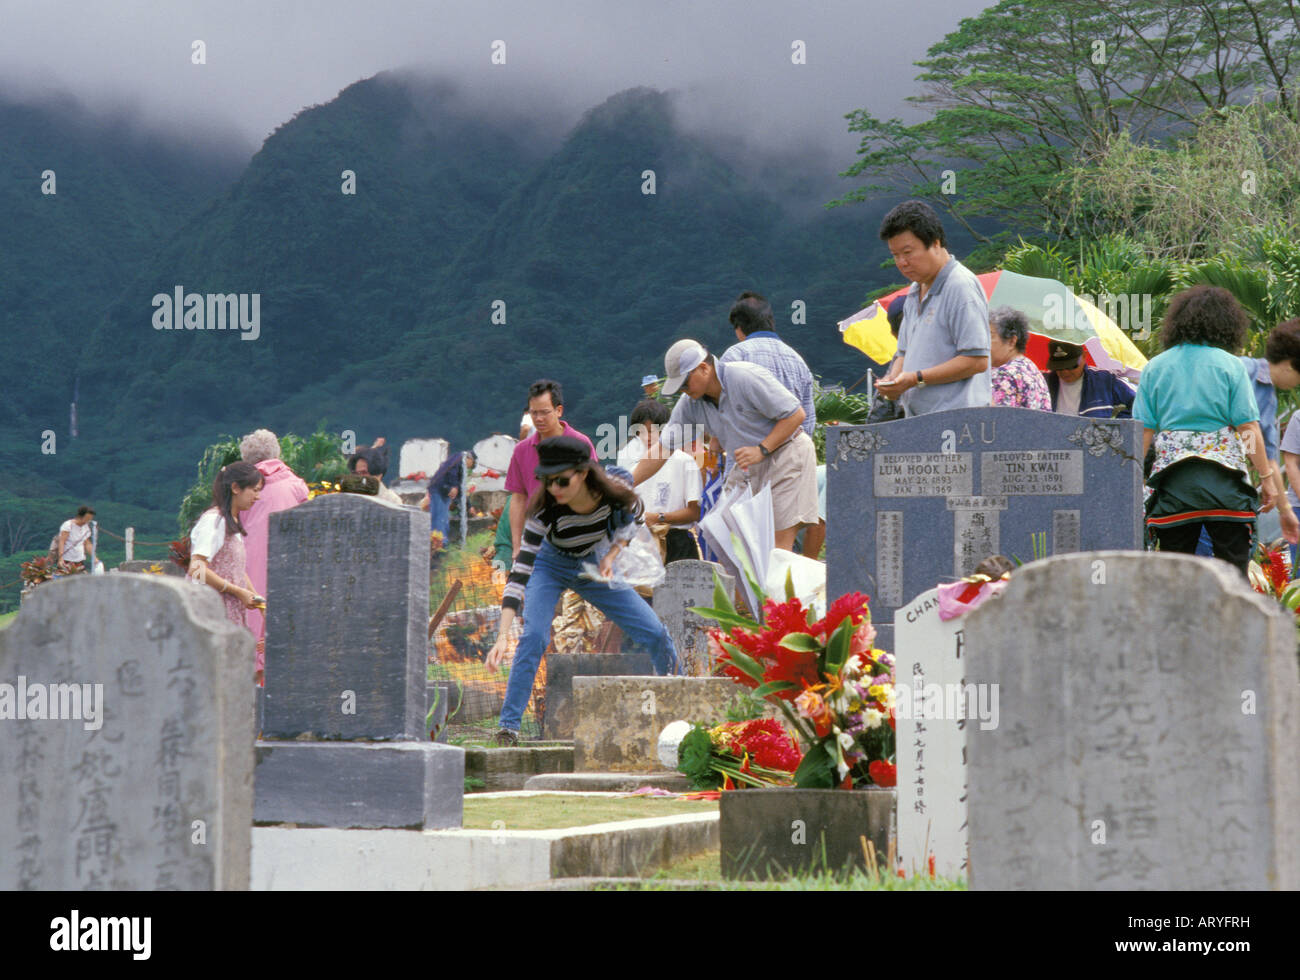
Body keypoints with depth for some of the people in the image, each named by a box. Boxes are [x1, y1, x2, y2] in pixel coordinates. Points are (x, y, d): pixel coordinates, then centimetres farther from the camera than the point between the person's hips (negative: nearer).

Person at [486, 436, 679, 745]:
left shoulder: (614, 496, -29)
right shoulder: (545, 511, -34)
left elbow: (633, 517, -1)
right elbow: (520, 573, -36)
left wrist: (612, 555, -16)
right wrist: (502, 637, -44)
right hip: (551, 566, -2)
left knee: (656, 635, -2)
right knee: (533, 636, -26)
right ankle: (509, 725, -16)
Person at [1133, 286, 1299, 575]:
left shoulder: (1155, 367, 7)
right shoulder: (1230, 366, 0)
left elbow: (1143, 431, 4)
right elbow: (1248, 427, -4)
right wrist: (1267, 478, 2)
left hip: (1173, 484, 2)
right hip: (1224, 483, -2)